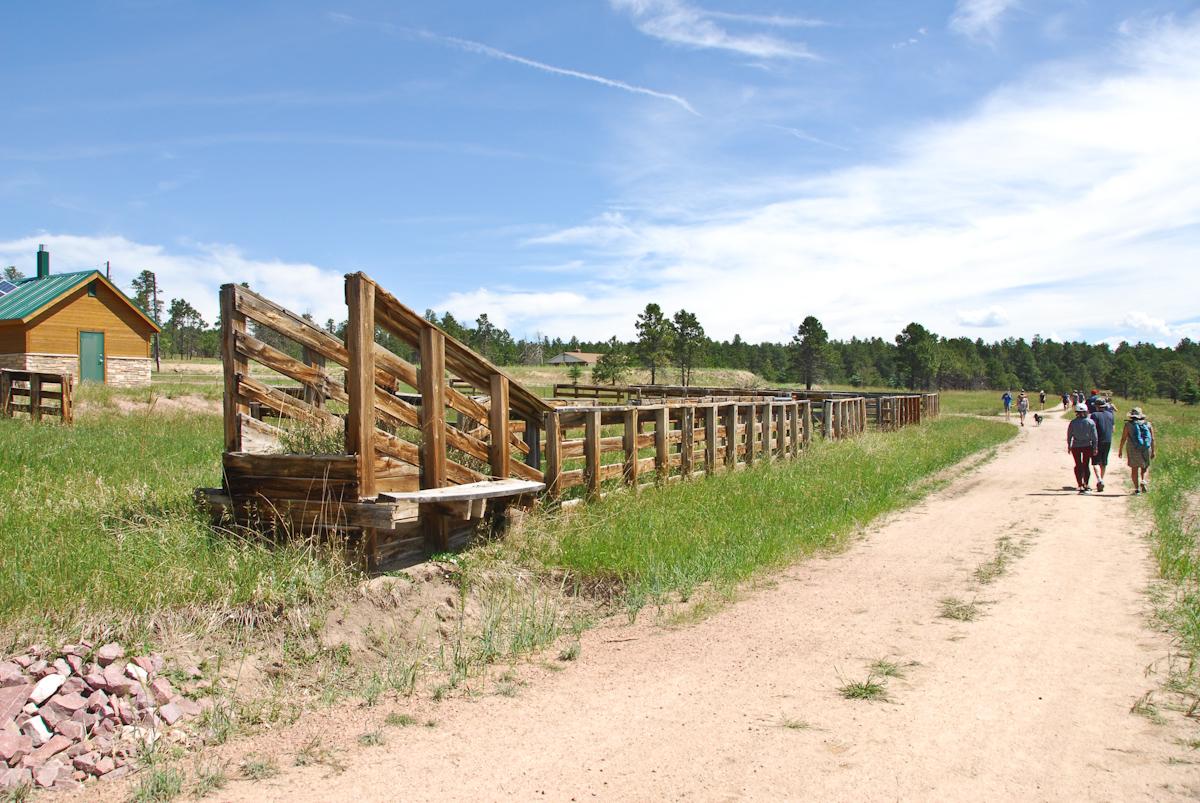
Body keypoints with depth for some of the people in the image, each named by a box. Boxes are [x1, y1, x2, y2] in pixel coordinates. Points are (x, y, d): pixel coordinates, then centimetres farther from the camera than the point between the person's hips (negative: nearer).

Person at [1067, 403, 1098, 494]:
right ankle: (1086, 485, 20)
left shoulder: (1073, 423, -5)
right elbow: (1094, 436, -5)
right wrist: (1095, 447, 1)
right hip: (1087, 446, 1)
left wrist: (1069, 447, 10)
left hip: (1076, 446, -1)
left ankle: (1080, 486, 3)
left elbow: (1069, 436, 0)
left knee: (1078, 466, 8)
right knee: (1086, 465, 14)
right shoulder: (1090, 422, -5)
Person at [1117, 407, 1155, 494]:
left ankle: (1137, 488, 2)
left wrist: (1120, 450, 4)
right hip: (1146, 449, 2)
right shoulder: (1148, 424, 7)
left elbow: (1123, 439, -3)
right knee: (1145, 467, 17)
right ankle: (1143, 481, -8)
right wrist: (1153, 452, 12)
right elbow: (1152, 439, 6)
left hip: (1133, 450, -2)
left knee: (1134, 469, 5)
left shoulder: (1128, 424, -1)